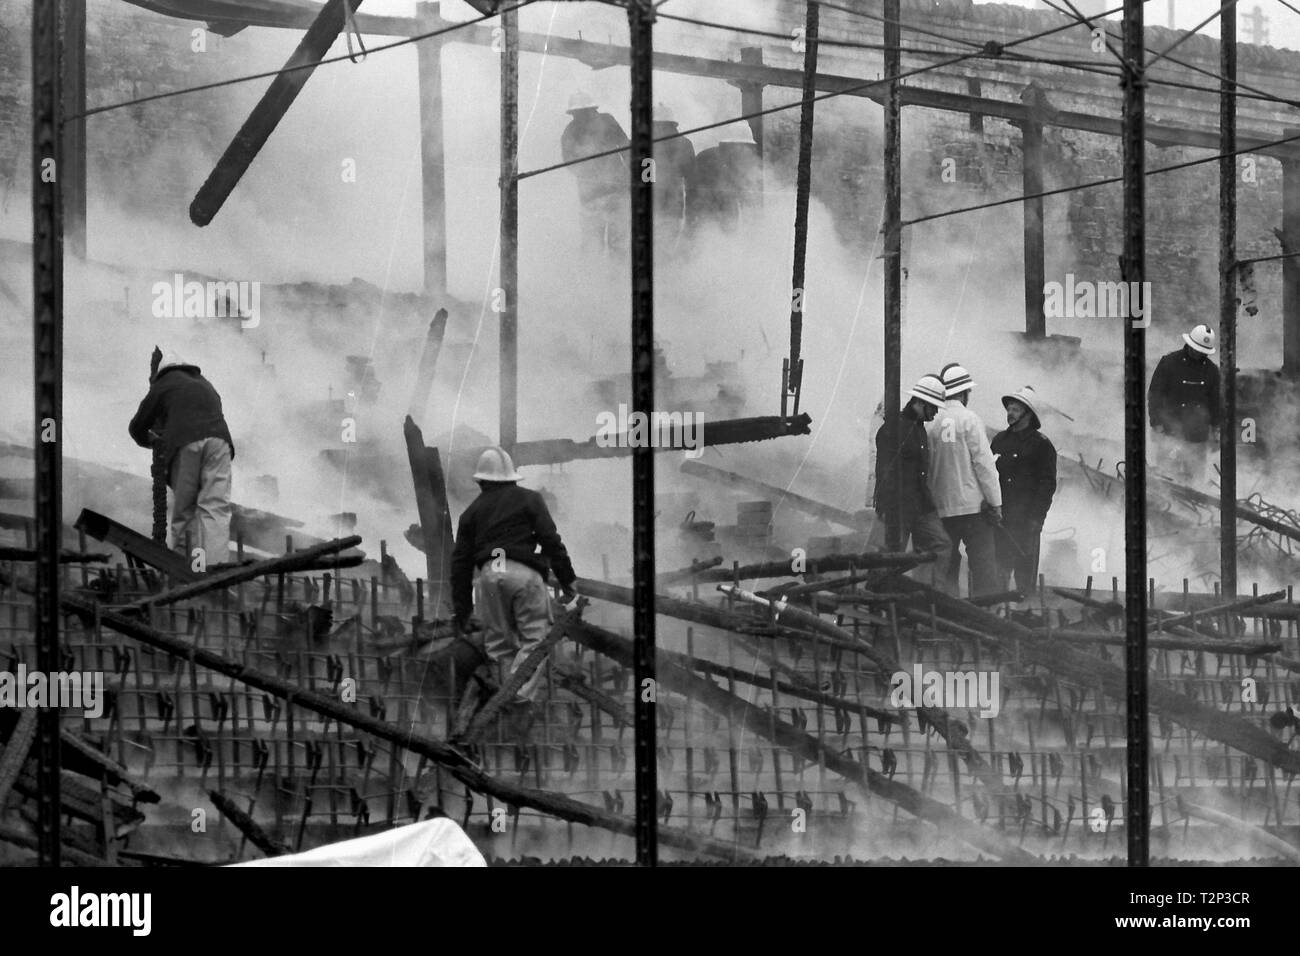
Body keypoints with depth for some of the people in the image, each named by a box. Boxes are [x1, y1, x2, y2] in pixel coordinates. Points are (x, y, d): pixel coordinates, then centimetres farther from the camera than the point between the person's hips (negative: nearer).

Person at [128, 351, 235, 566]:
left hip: (185, 444, -2)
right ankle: (216, 563, -20)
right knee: (215, 506, -5)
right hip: (218, 439, 3)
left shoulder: (162, 385, 23)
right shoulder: (205, 385, 35)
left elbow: (137, 427, 27)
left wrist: (152, 442, 49)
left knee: (184, 509, 5)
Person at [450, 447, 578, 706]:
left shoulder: (473, 510, 21)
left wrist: (461, 608, 23)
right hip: (523, 573, -3)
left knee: (497, 642, 13)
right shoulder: (529, 500, 12)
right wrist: (567, 581, 4)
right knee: (535, 638, 0)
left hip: (487, 575, 3)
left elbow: (460, 561, 19)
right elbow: (551, 541, 1)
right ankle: (519, 695, -17)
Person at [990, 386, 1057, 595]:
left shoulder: (1041, 444, 1)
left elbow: (1047, 483, -2)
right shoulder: (999, 440, 16)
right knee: (998, 570, 2)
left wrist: (1036, 517, -11)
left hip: (1026, 519, -5)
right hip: (999, 519, 5)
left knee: (1025, 570, -4)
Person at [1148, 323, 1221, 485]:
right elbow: (1154, 394, -3)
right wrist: (1156, 423, -9)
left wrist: (1214, 425, 14)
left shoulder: (1211, 369, 8)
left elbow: (1215, 400, 19)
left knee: (1196, 472, 3)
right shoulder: (1169, 363, -4)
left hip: (1198, 435, 3)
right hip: (1170, 431, -3)